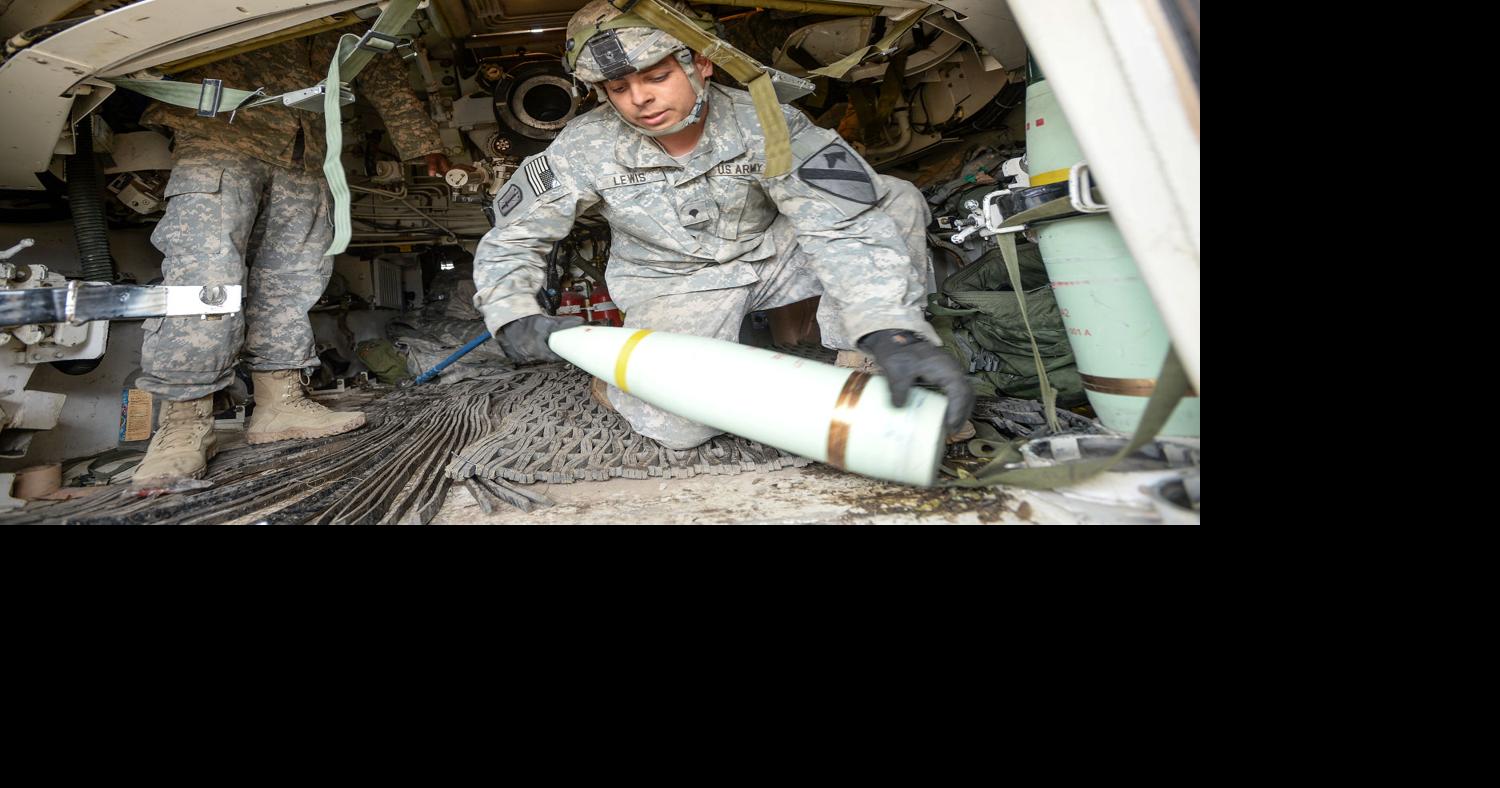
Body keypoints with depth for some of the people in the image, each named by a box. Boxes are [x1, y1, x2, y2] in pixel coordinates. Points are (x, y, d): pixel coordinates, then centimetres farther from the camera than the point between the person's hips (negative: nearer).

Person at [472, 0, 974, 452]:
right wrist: (514, 318, -23)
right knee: (676, 426, -28)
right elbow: (511, 239, -4)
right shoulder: (586, 149, -16)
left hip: (772, 254, 1)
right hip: (673, 286, -1)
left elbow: (846, 222, -31)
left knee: (895, 201, -19)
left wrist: (893, 332, -45)